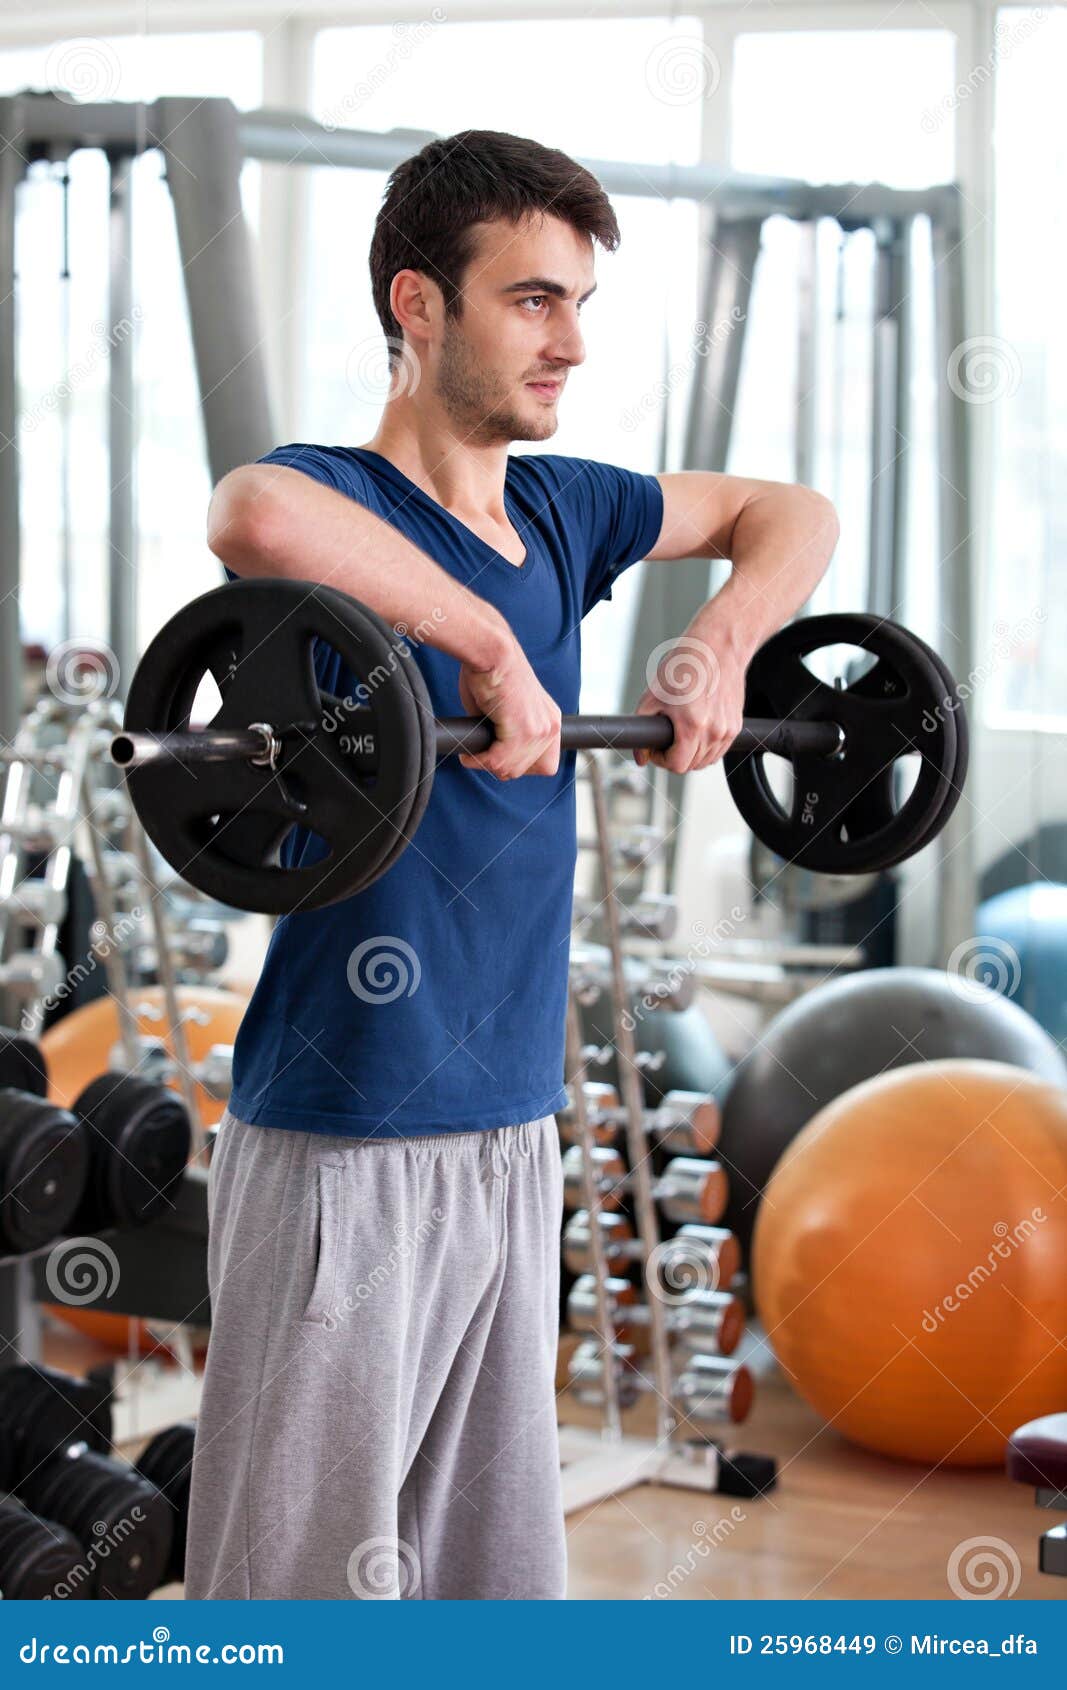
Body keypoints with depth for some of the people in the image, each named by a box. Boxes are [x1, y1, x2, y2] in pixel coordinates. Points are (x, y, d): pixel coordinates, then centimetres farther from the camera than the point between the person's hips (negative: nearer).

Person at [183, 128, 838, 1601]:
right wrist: (490, 645, -30)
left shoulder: (561, 511, 9)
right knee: (315, 1571, -2)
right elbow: (253, 514, -39)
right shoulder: (343, 501, -13)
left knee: (494, 1559, 17)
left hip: (512, 1131, 8)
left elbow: (790, 515, 24)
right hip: (349, 1146, -8)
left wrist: (722, 644, 5)